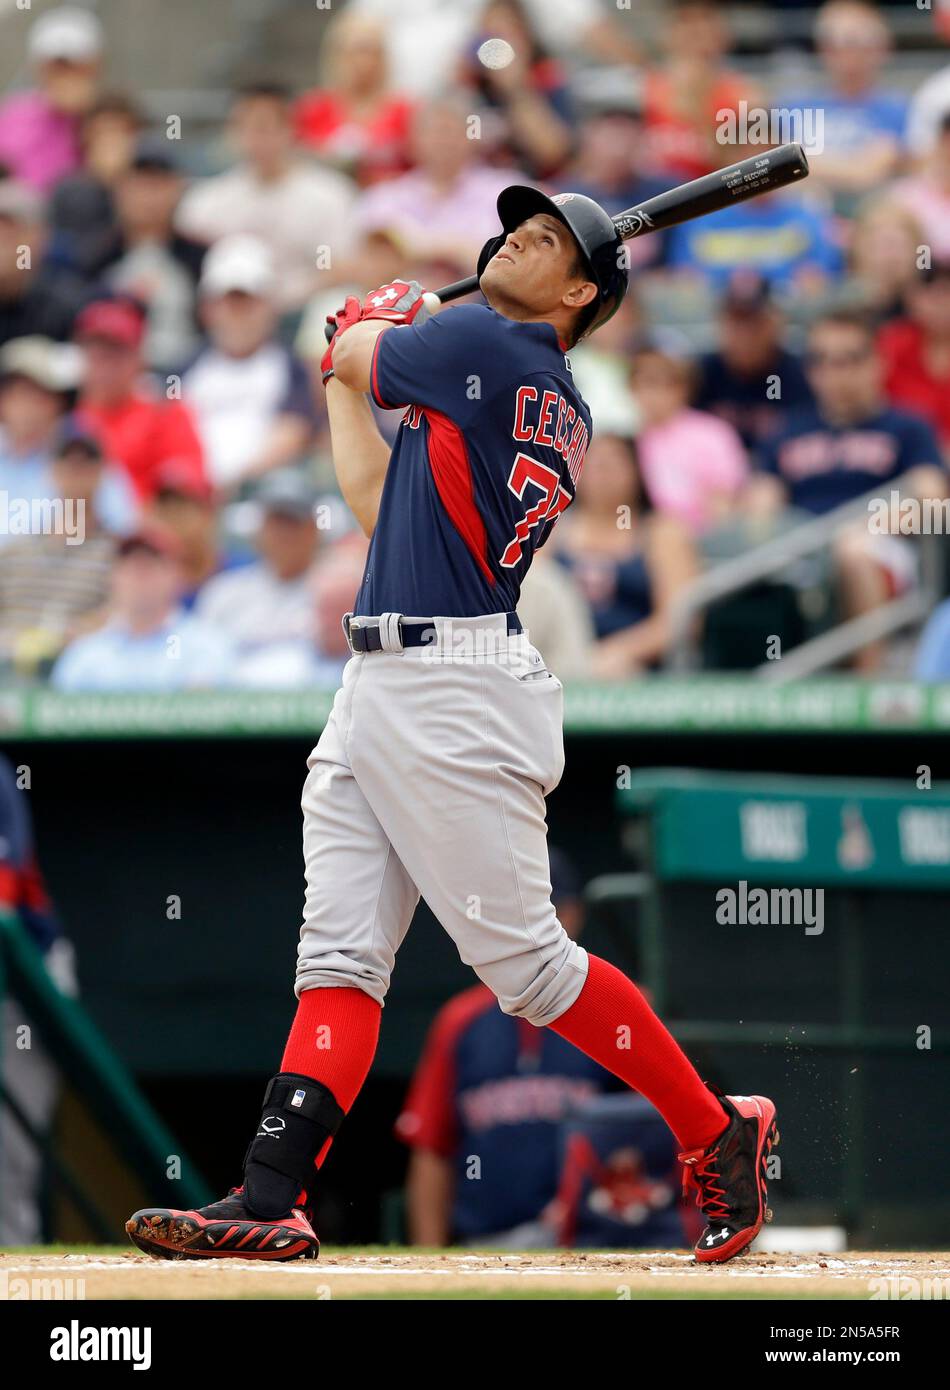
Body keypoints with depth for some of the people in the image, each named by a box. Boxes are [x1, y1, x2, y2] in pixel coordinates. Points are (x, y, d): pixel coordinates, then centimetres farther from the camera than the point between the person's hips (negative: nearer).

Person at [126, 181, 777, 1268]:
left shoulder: (486, 344, -8)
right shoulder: (560, 414, 19)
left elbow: (359, 355, 6)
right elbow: (380, 505, 25)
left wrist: (374, 327, 29)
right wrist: (346, 381, 35)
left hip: (457, 689, -10)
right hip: (376, 690, 10)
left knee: (523, 956, -8)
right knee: (339, 954, 1)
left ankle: (716, 1131, 3)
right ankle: (270, 1201, -5)